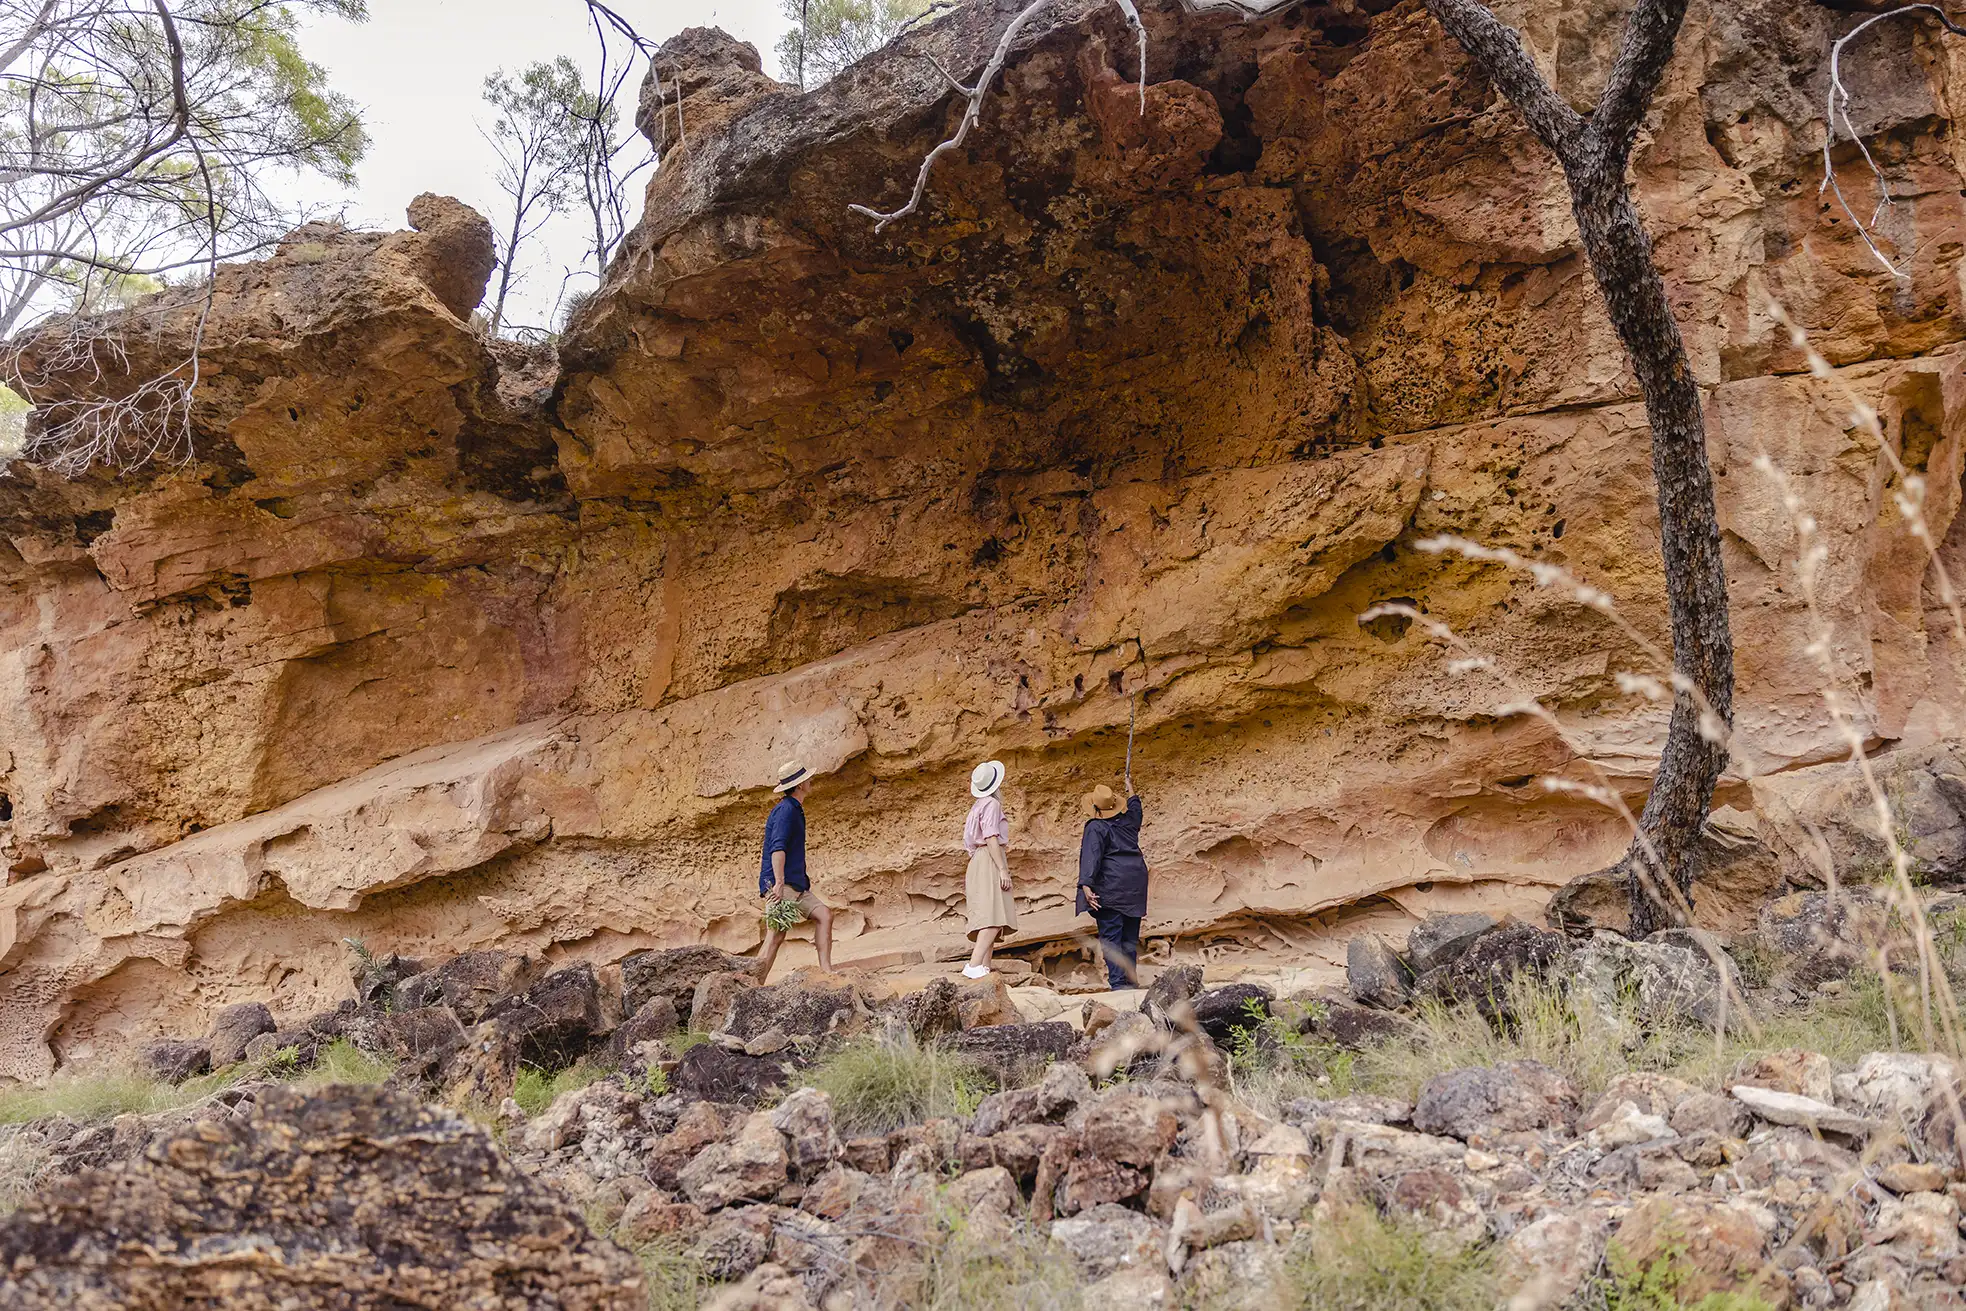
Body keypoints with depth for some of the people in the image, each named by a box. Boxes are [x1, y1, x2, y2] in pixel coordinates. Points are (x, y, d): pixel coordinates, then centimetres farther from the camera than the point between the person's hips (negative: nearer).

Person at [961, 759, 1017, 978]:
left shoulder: (978, 806, 22)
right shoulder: (991, 804, -7)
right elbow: (991, 838, -16)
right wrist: (1002, 869, -19)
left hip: (978, 861, 10)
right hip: (990, 862, -10)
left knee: (991, 921, 4)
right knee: (994, 918, -21)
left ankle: (985, 968, -3)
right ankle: (974, 965, -33)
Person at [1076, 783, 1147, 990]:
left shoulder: (1095, 828, -8)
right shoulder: (1129, 820, 11)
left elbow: (1091, 857, -19)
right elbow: (1135, 805, 35)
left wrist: (1086, 884, -26)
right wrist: (1131, 793, 55)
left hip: (1110, 886, -7)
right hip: (1135, 884, 7)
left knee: (1110, 936, -6)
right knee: (1130, 936, 12)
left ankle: (1118, 982, -14)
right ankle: (1131, 980, 13)